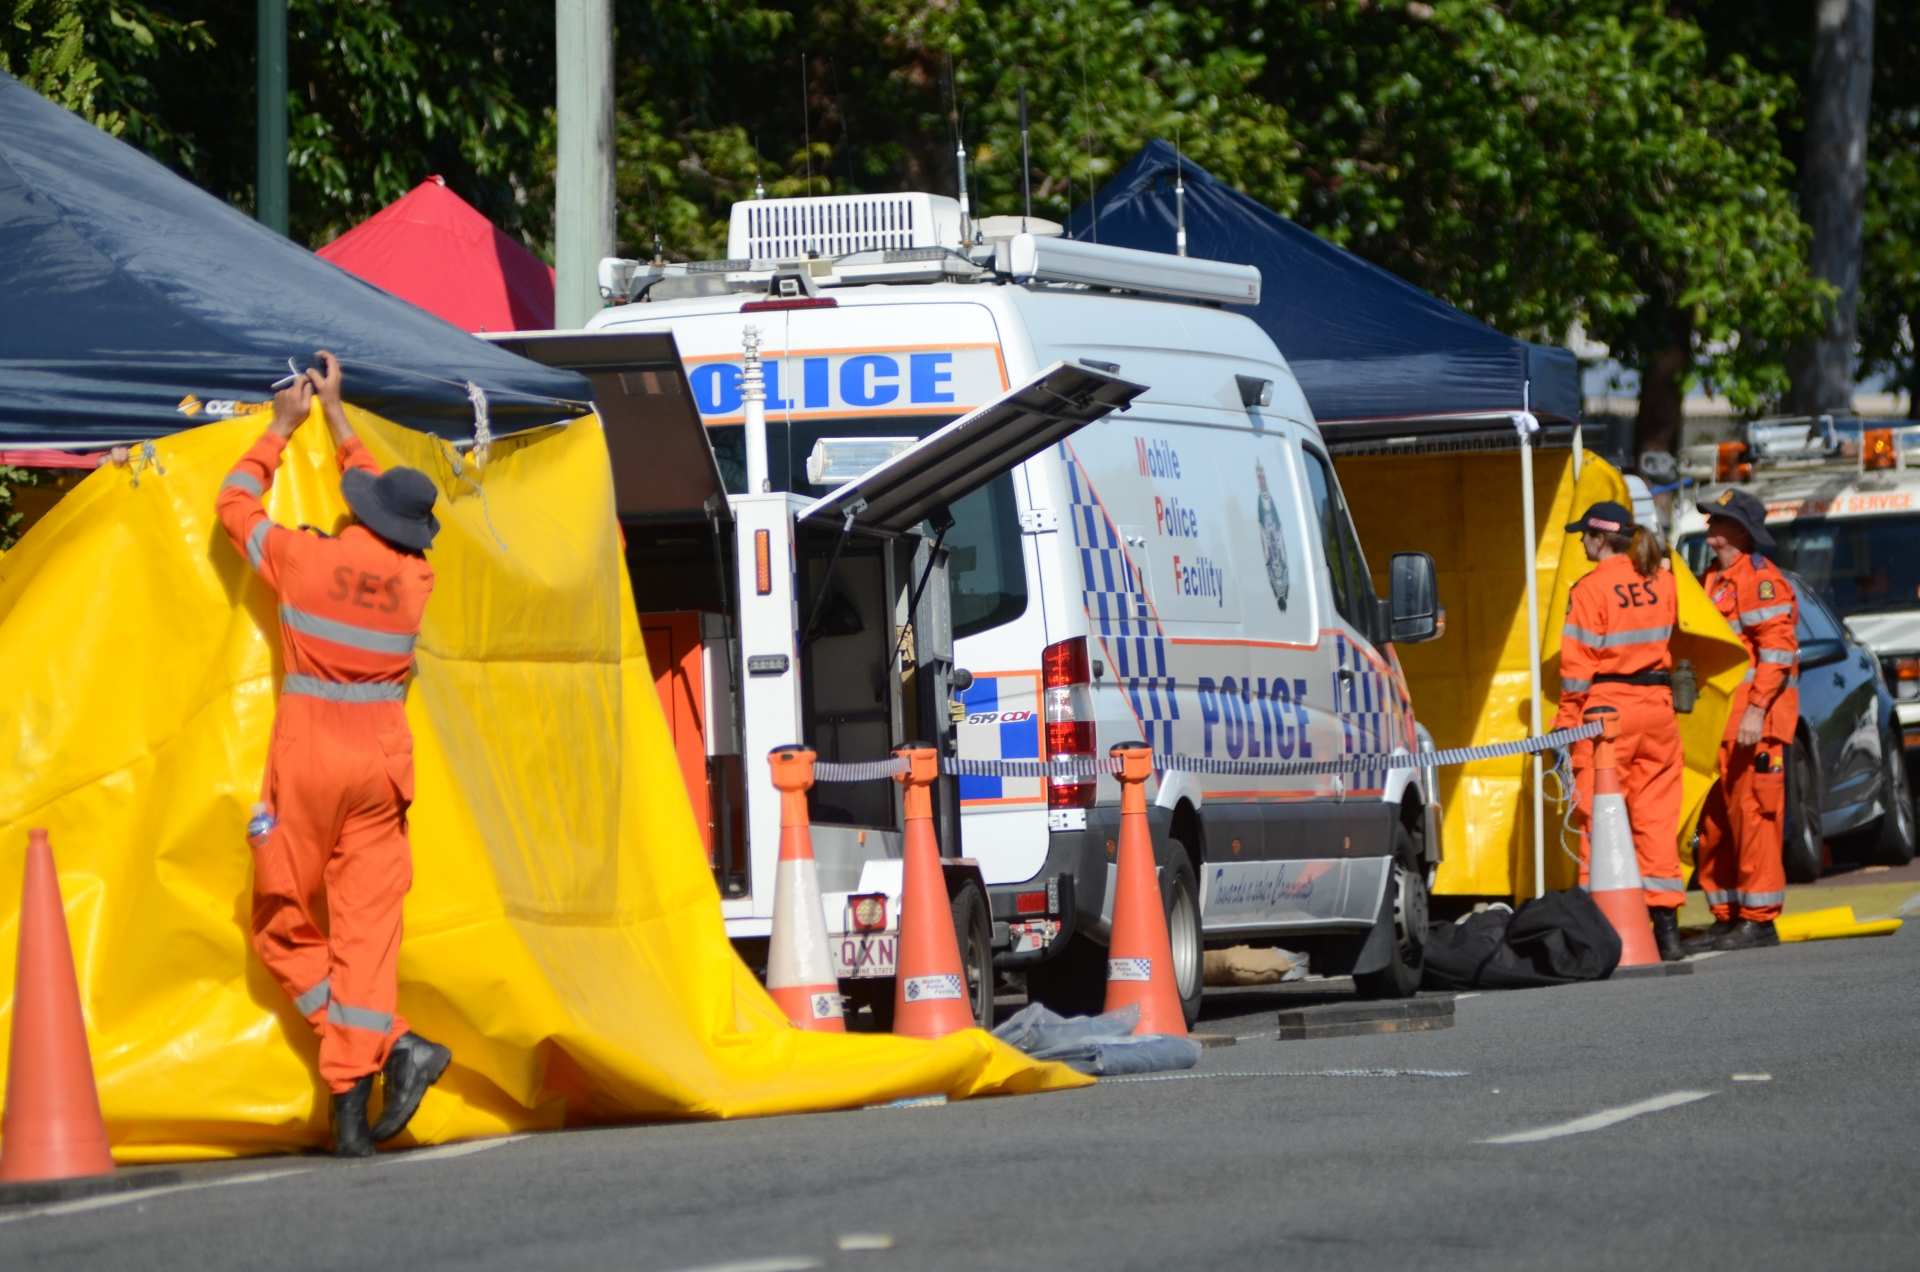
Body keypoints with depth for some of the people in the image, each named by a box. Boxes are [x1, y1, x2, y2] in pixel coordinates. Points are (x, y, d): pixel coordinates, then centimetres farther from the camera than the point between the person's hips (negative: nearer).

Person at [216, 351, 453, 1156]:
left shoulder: (307, 559, -9)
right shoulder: (414, 578, 2)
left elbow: (236, 502, 10)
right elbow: (385, 505, 22)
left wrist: (282, 430, 23)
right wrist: (334, 412, 33)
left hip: (307, 762, -3)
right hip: (381, 763, 3)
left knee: (284, 927, 6)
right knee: (367, 929, 2)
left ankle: (395, 1044, -11)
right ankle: (352, 1090, -9)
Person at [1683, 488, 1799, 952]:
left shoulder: (1760, 578, -10)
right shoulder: (1716, 579, 20)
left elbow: (1777, 648, -18)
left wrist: (1756, 709, -24)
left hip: (1756, 719, -10)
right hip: (1722, 717, 10)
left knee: (1752, 814, -9)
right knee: (1715, 820, 10)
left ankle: (1760, 920, -7)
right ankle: (1728, 918, 16)